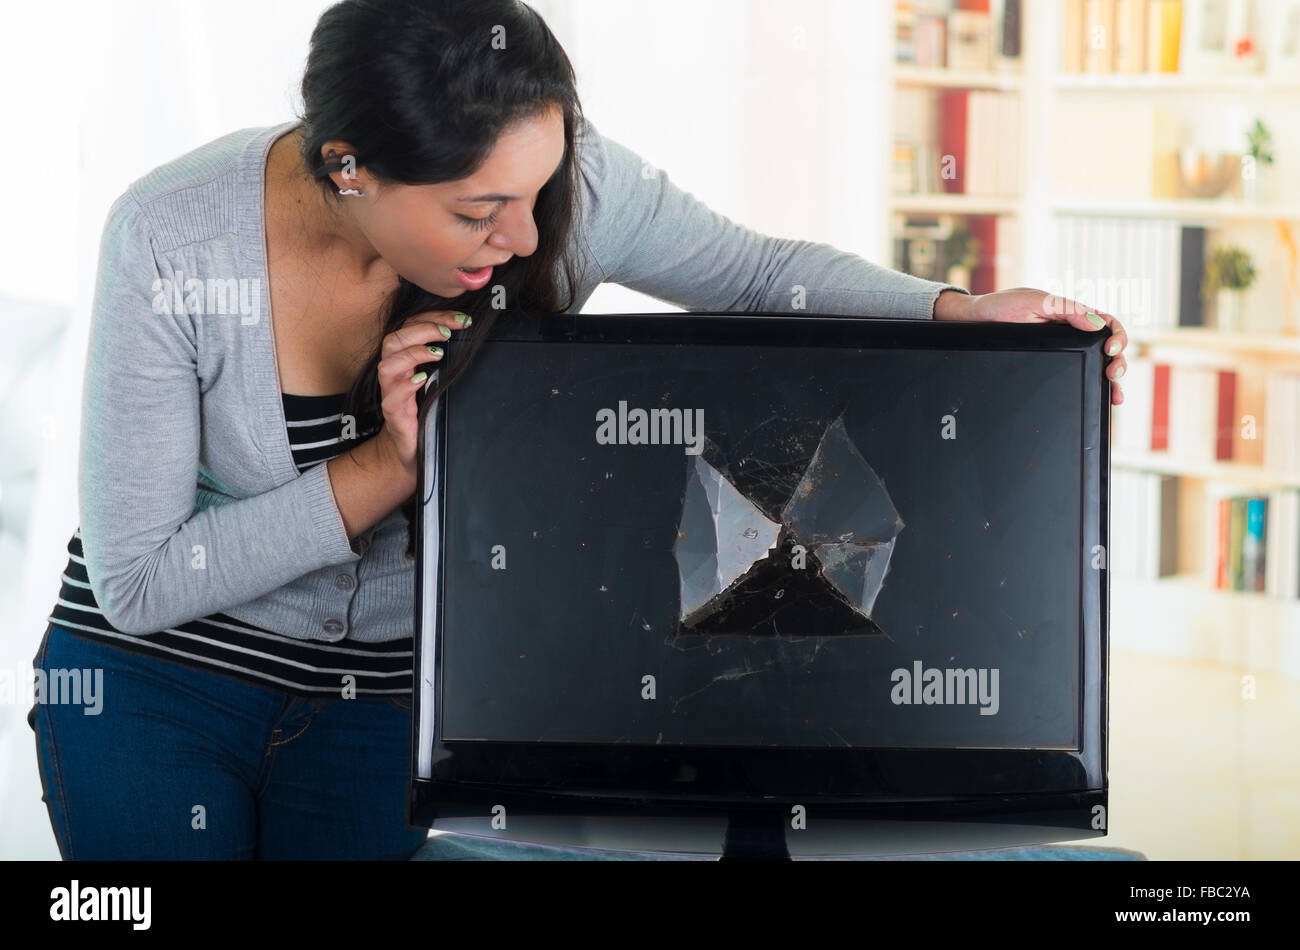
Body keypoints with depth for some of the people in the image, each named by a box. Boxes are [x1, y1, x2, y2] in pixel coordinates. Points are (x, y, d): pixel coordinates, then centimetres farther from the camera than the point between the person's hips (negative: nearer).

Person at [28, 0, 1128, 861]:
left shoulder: (567, 182, -21)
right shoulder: (172, 243, -26)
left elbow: (756, 272, -3)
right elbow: (135, 581, -20)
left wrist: (961, 311, -21)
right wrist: (387, 467, -27)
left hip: (385, 701, 2)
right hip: (155, 677, -2)